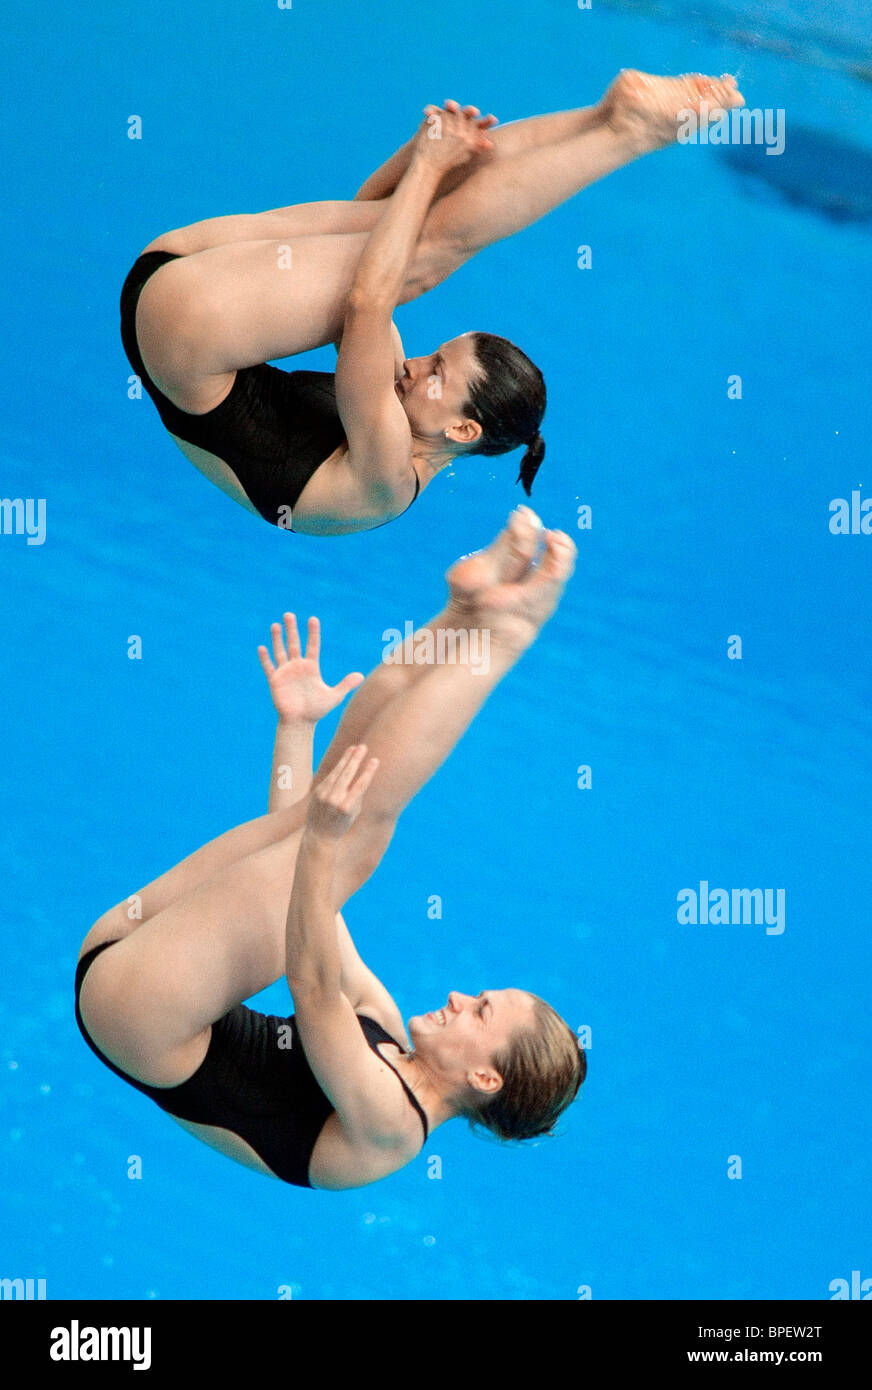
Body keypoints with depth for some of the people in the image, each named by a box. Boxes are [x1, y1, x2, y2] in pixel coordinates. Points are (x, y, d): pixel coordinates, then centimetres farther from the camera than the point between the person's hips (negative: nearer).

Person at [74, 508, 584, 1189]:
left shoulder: (388, 1126, -10)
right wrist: (295, 726, 7)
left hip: (128, 1006, -8)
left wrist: (322, 843, -38)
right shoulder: (381, 1030, 14)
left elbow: (314, 986, -27)